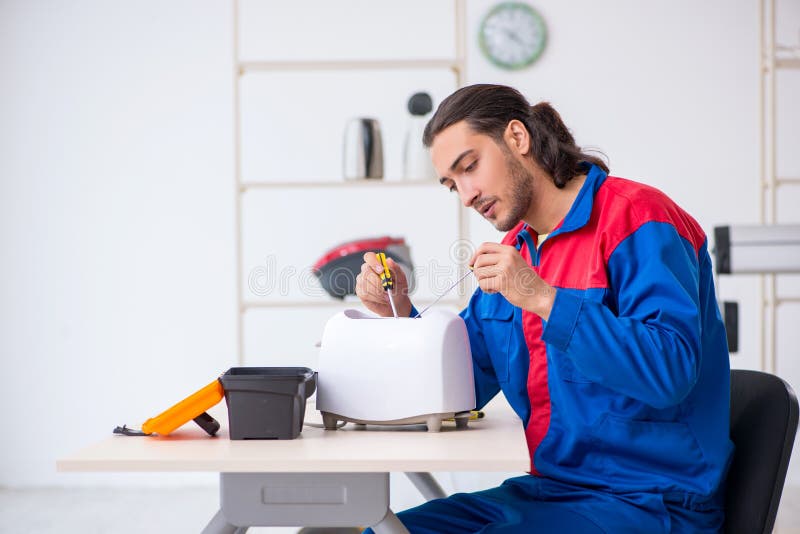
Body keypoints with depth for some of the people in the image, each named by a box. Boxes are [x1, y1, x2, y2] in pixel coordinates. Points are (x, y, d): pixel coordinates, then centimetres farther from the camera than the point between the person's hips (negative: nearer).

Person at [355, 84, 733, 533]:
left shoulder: (635, 218, -11)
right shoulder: (516, 250, 15)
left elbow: (671, 372, -24)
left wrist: (545, 300, -25)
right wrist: (401, 313, 3)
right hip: (550, 490, 8)